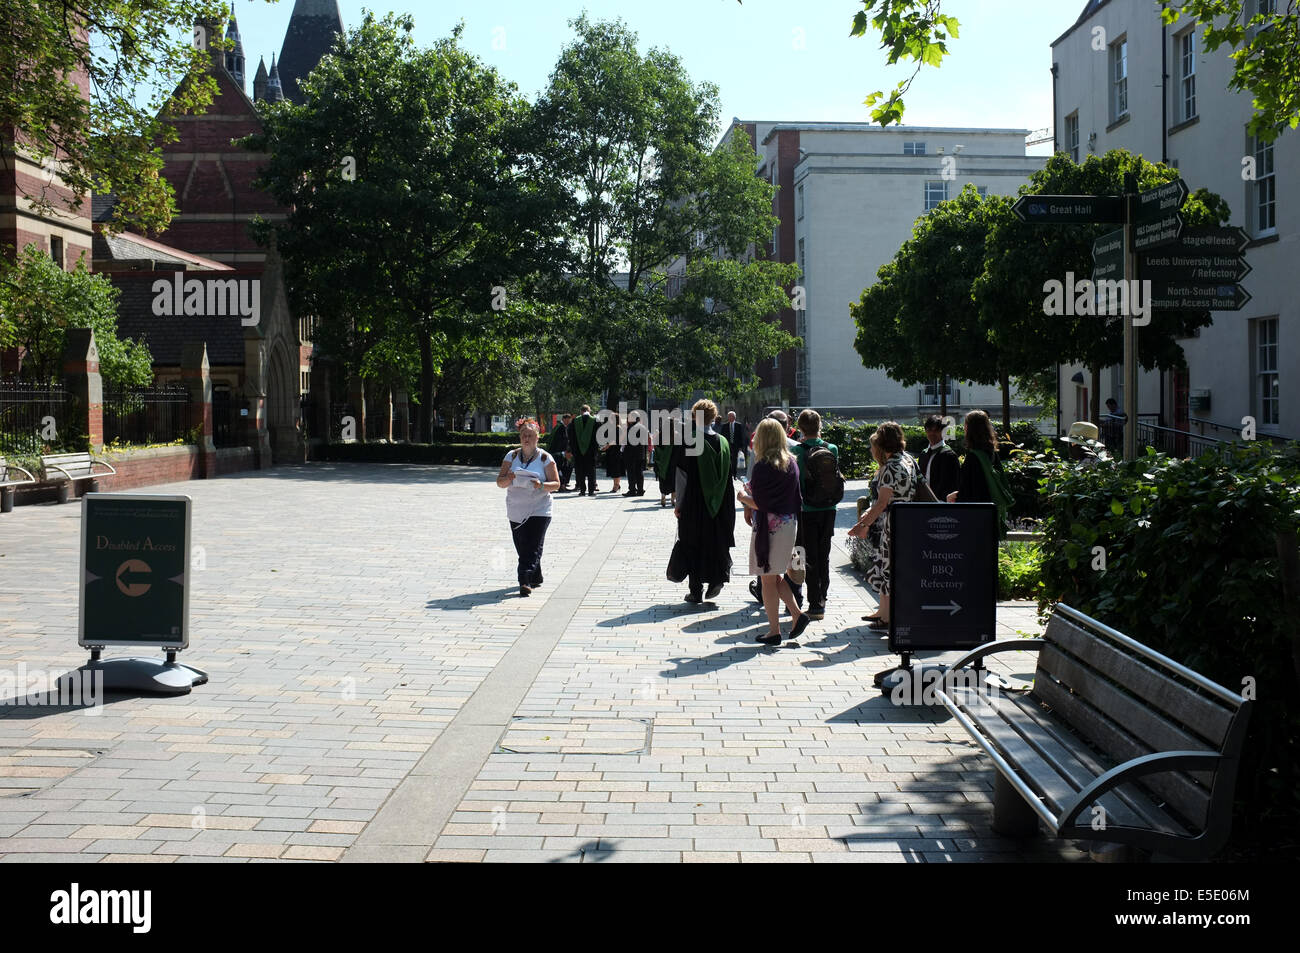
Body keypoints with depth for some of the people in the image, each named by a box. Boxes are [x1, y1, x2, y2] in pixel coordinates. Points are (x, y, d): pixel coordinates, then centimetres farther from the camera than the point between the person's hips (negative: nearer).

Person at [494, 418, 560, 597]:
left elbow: (556, 484, -3)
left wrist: (541, 485, -23)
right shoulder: (512, 456, 7)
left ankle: (525, 581, -18)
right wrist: (509, 478, -18)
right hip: (516, 511, 4)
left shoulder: (545, 458, 0)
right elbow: (500, 482, 4)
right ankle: (535, 578, 25)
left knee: (533, 548, -12)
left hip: (539, 510, -3)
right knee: (522, 547, 9)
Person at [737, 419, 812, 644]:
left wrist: (743, 498, 0)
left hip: (769, 526, -7)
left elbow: (759, 503, -19)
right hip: (789, 524, 7)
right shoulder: (791, 463, 6)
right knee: (776, 576, 19)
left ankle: (774, 631, 8)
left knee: (768, 579, 3)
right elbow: (797, 498, 10)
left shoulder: (763, 466, -17)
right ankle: (797, 615, 9)